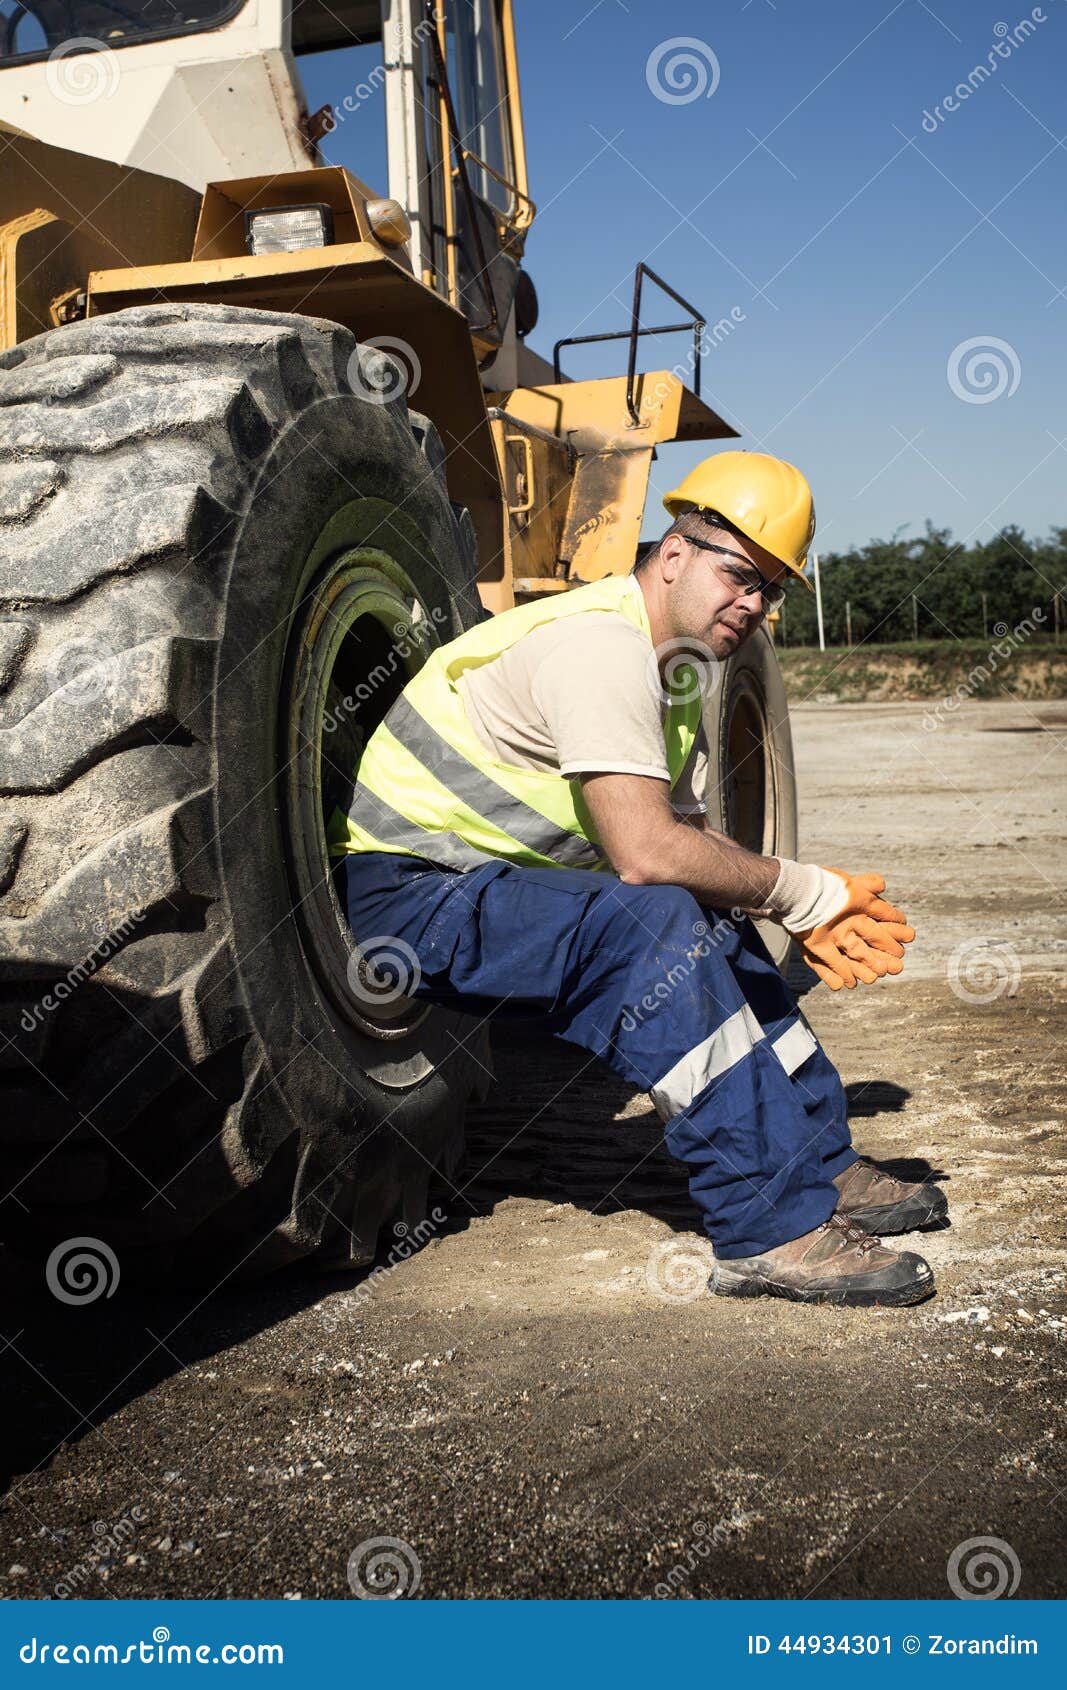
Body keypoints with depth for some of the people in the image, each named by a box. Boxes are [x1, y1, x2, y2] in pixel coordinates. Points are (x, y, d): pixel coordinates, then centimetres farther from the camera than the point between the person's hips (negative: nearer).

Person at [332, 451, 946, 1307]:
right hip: (409, 894, -10)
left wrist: (808, 915, -9)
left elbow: (689, 837, 8)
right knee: (651, 923, -28)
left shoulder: (675, 669, 10)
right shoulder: (600, 644, -22)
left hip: (499, 883, 10)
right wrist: (807, 892, -18)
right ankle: (773, 1233, -24)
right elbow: (646, 852, -30)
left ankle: (824, 1169, 15)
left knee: (717, 931, 7)